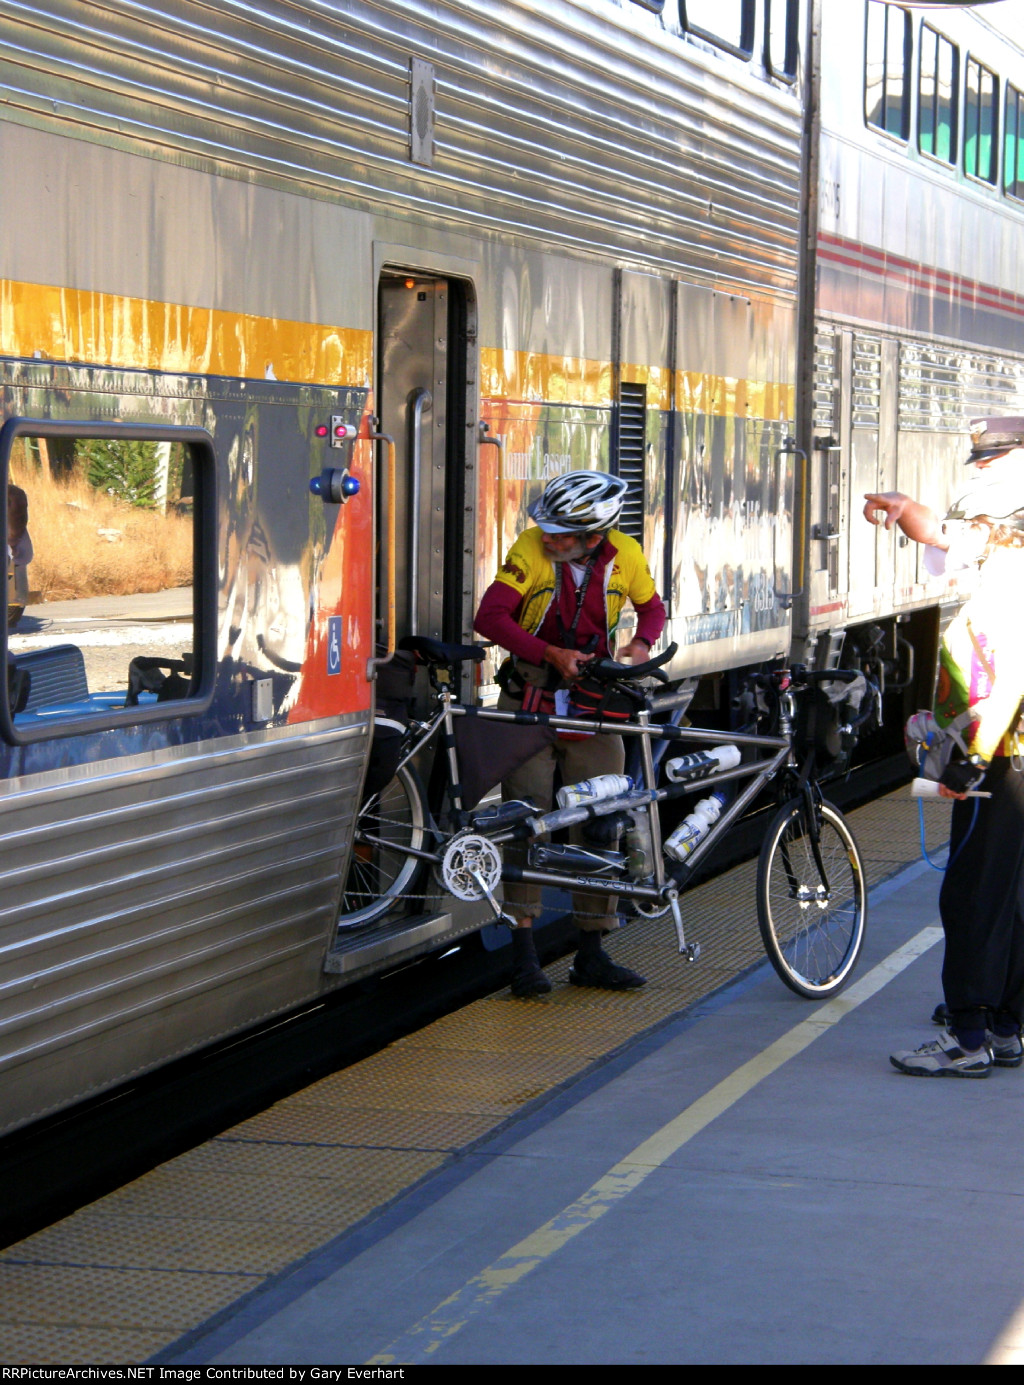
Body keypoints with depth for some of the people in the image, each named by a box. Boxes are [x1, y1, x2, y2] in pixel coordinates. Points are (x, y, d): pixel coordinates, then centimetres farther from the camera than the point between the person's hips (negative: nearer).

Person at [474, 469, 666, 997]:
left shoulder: (625, 556, -5)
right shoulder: (530, 549, -13)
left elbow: (652, 607, 13)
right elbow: (490, 617, -18)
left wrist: (639, 646, -8)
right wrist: (551, 653, -26)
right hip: (530, 702, -3)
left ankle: (591, 954, 11)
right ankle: (523, 952, -2)